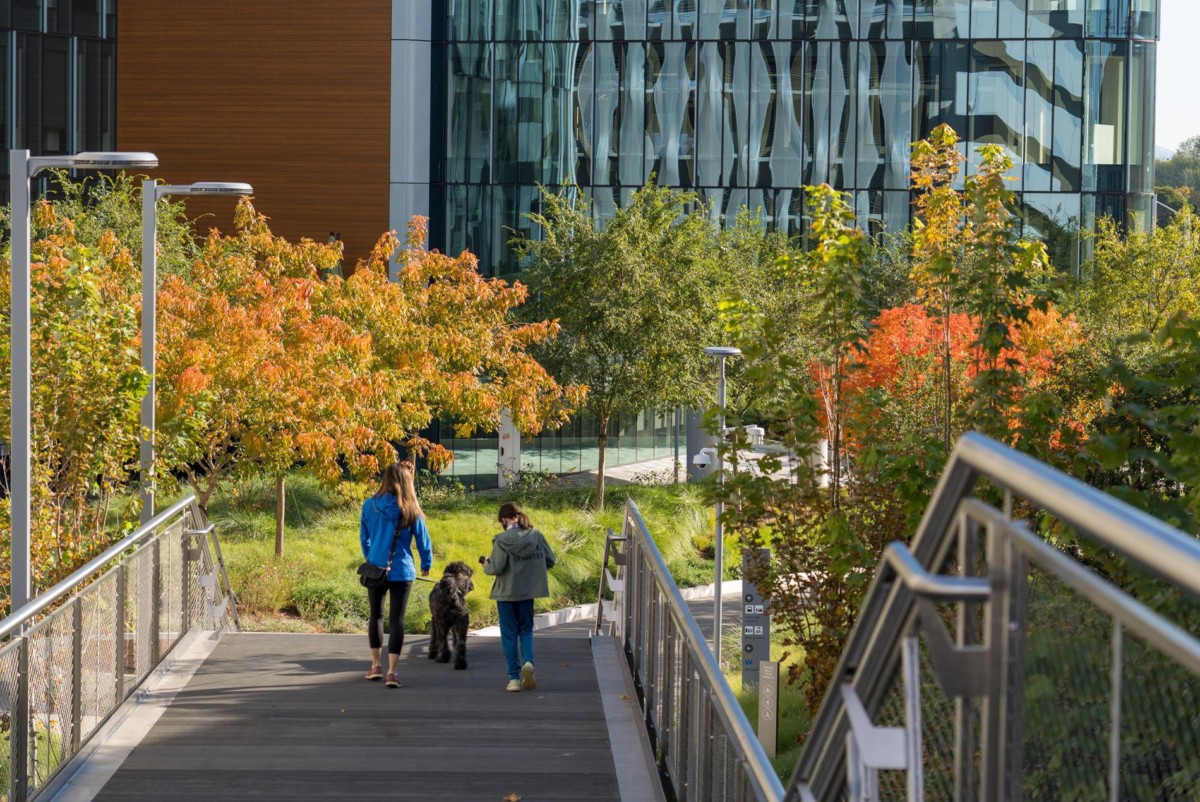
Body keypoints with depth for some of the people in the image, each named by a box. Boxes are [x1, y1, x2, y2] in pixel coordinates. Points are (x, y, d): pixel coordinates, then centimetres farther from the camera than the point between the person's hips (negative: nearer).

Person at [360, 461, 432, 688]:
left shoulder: (370, 505, -3)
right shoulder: (411, 510, -7)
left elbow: (364, 536, 10)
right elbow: (423, 540, 1)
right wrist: (426, 565, 18)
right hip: (402, 571, -2)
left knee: (376, 615, 18)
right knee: (396, 619, 1)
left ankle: (376, 665, 23)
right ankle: (392, 671, -6)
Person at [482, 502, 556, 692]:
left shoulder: (502, 540, -15)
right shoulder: (536, 535, -3)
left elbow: (496, 568, -19)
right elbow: (550, 561, 0)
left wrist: (486, 565, 2)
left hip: (506, 592, -3)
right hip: (529, 591, 3)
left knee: (509, 634, 7)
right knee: (526, 629, 18)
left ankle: (514, 677, 7)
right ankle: (528, 661, -9)